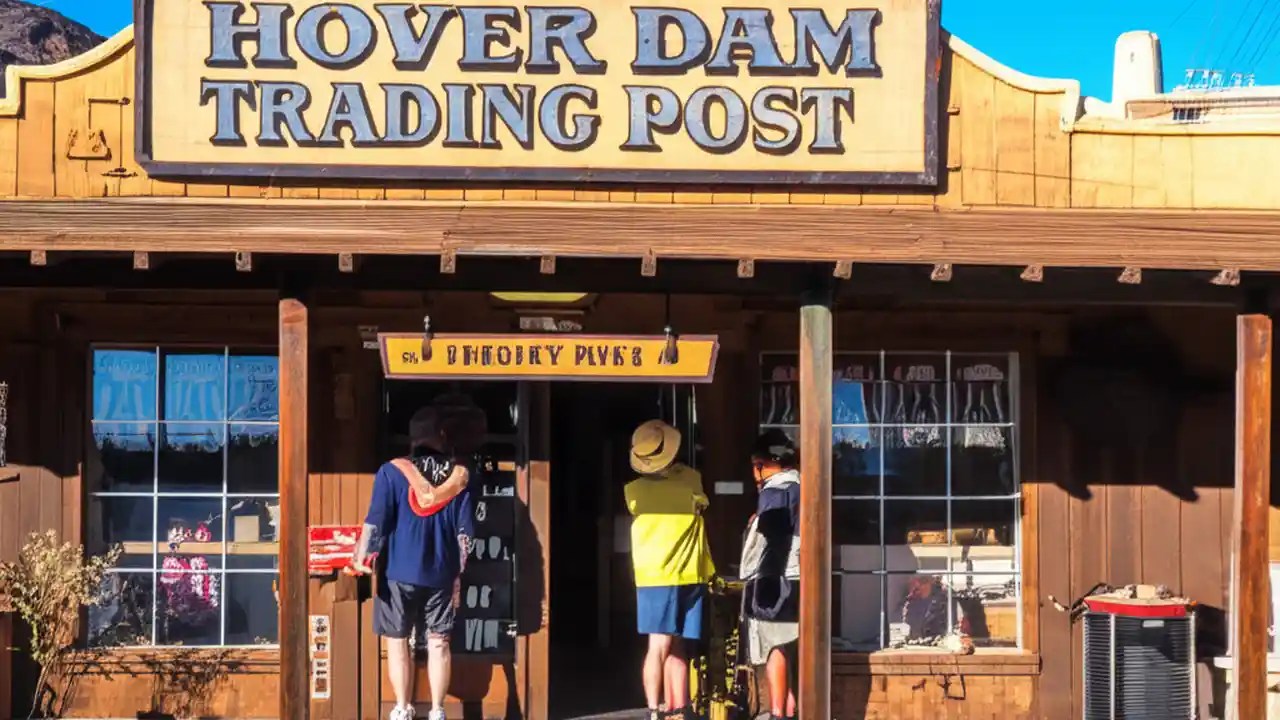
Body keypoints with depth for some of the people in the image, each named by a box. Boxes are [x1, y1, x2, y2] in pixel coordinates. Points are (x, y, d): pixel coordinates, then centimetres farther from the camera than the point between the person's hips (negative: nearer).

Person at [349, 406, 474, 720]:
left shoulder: (393, 471, -6)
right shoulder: (459, 474, 1)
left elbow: (377, 522, -10)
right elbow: (464, 532, 3)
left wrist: (361, 556, 0)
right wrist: (458, 574, 10)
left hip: (400, 571, -2)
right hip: (441, 574, 2)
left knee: (397, 641, 8)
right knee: (438, 642, 8)